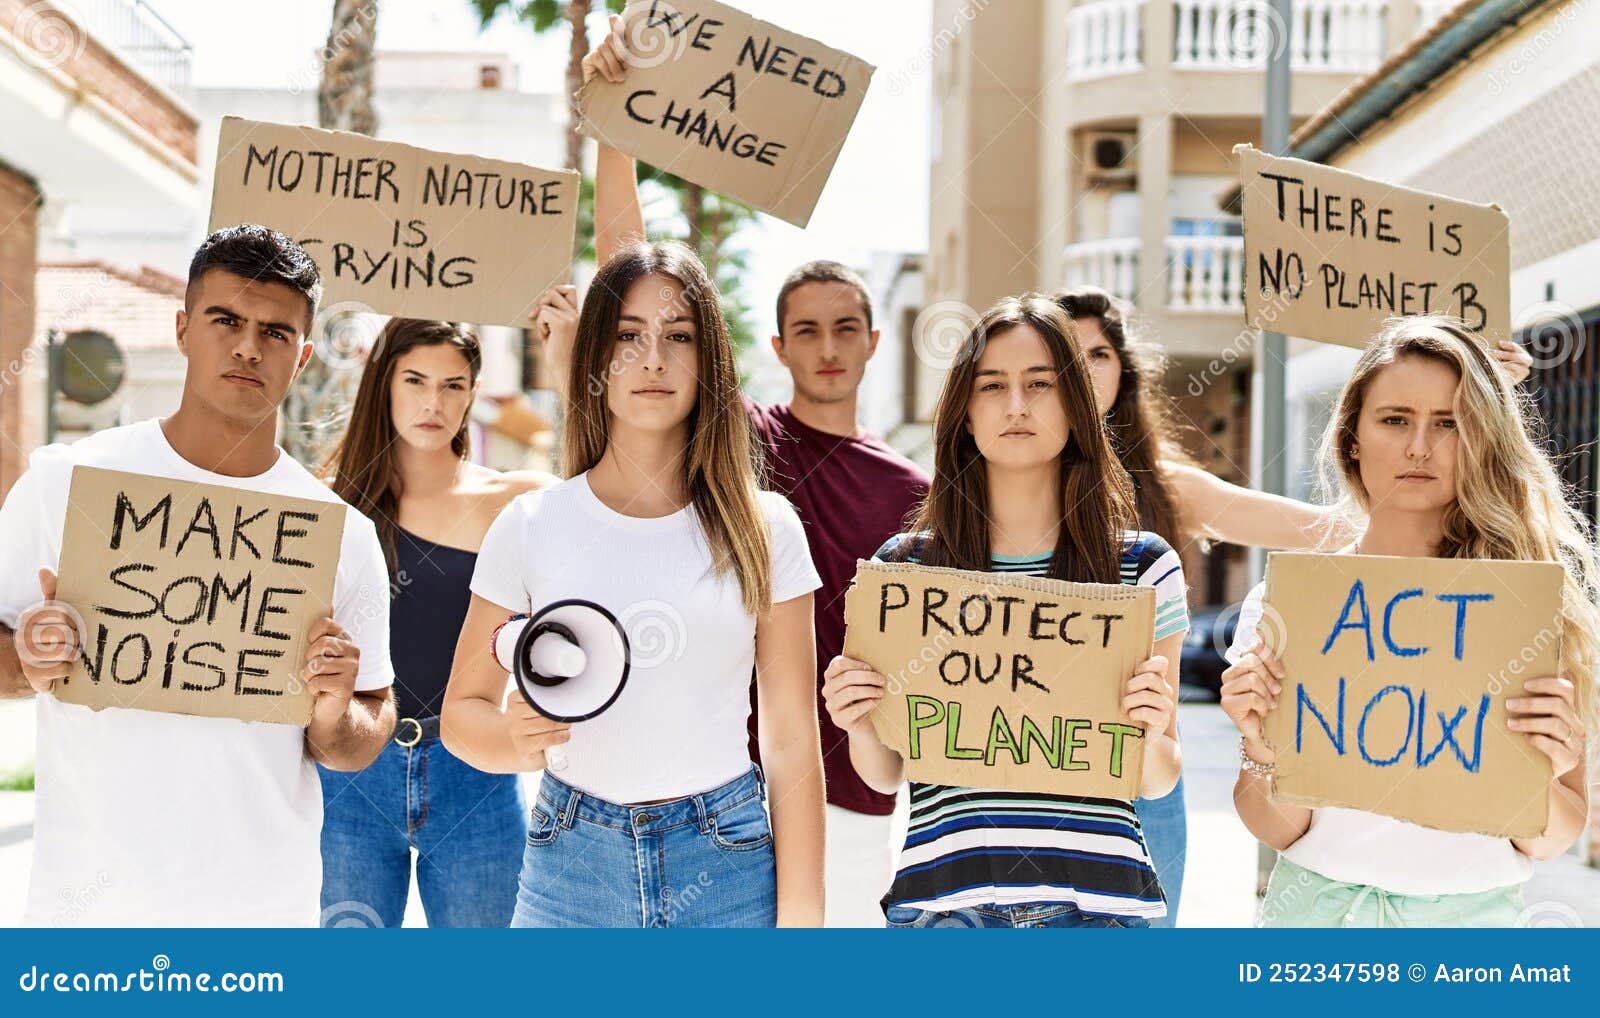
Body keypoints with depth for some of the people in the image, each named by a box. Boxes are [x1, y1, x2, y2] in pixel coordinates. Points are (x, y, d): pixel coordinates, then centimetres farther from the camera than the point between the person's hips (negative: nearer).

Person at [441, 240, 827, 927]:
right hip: (572, 864, 0)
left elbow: (792, 740, 0)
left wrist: (800, 917, -4)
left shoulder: (764, 530, -1)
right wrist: (515, 739, -18)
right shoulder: (530, 528, -1)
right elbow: (462, 711, 5)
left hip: (728, 863, 0)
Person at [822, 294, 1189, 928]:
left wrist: (1150, 731, -12)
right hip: (944, 893, 0)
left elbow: (1158, 781, 8)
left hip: (1094, 897, 0)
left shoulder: (1144, 566, 4)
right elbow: (887, 775, 11)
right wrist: (859, 725, -9)